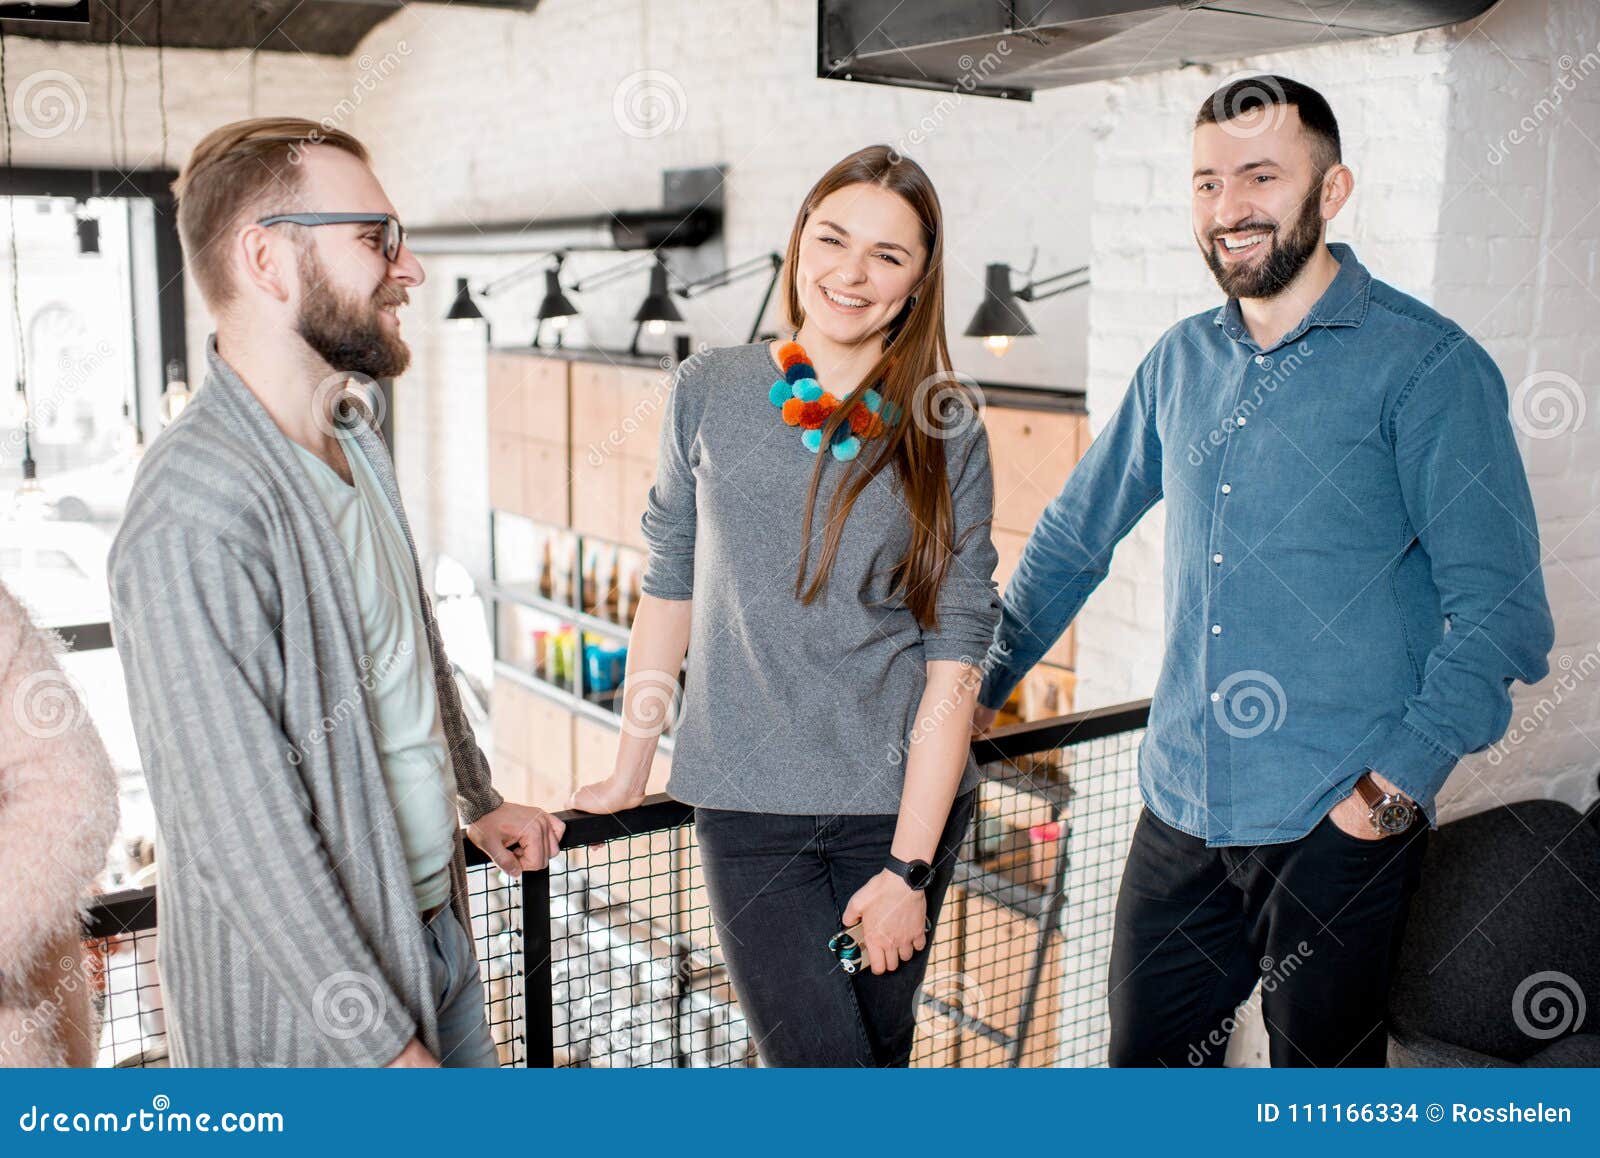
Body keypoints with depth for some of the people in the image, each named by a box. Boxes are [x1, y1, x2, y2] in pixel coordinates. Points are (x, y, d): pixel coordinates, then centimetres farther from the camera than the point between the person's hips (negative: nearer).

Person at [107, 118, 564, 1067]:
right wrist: (386, 1046, -20)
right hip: (310, 1001, -8)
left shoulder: (354, 436, 4)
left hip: (436, 919, 8)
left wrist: (481, 801, 24)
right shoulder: (197, 513, -26)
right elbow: (243, 829, -25)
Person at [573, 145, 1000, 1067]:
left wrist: (909, 866, -10)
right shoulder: (711, 393, 0)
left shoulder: (947, 432, -3)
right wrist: (629, 771, 8)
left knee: (881, 1050, 14)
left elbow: (956, 651, -6)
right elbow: (671, 587, 7)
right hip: (749, 805, 0)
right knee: (823, 1060, -6)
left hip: (902, 802, 0)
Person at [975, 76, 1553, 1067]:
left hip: (1341, 827, -4)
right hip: (1179, 810, 5)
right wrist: (978, 685, 16)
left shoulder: (1427, 365, -7)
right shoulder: (1182, 362, 10)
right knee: (1146, 1064, 13)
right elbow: (1076, 534, 20)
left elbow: (1500, 608, -9)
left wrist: (1405, 773, -20)